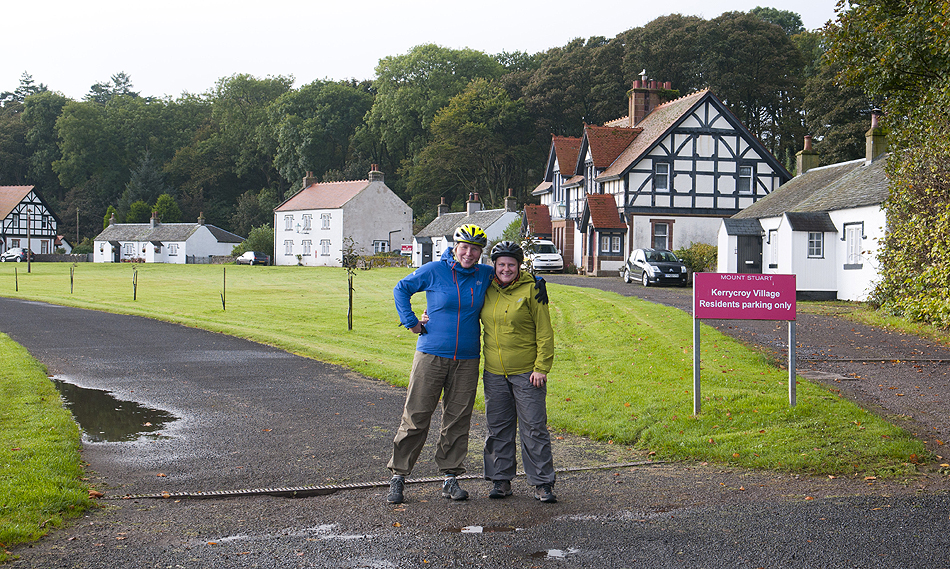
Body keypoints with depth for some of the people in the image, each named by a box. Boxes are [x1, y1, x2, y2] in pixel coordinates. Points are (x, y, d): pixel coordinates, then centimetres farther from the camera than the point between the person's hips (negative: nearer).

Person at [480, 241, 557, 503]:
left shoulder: (531, 290, -6)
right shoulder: (487, 290, 7)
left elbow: (544, 332, -6)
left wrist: (542, 368, -12)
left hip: (527, 373, -4)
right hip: (494, 373, 4)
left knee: (534, 427, -1)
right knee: (498, 428, 9)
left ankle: (542, 483, 6)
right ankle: (501, 479, 20)